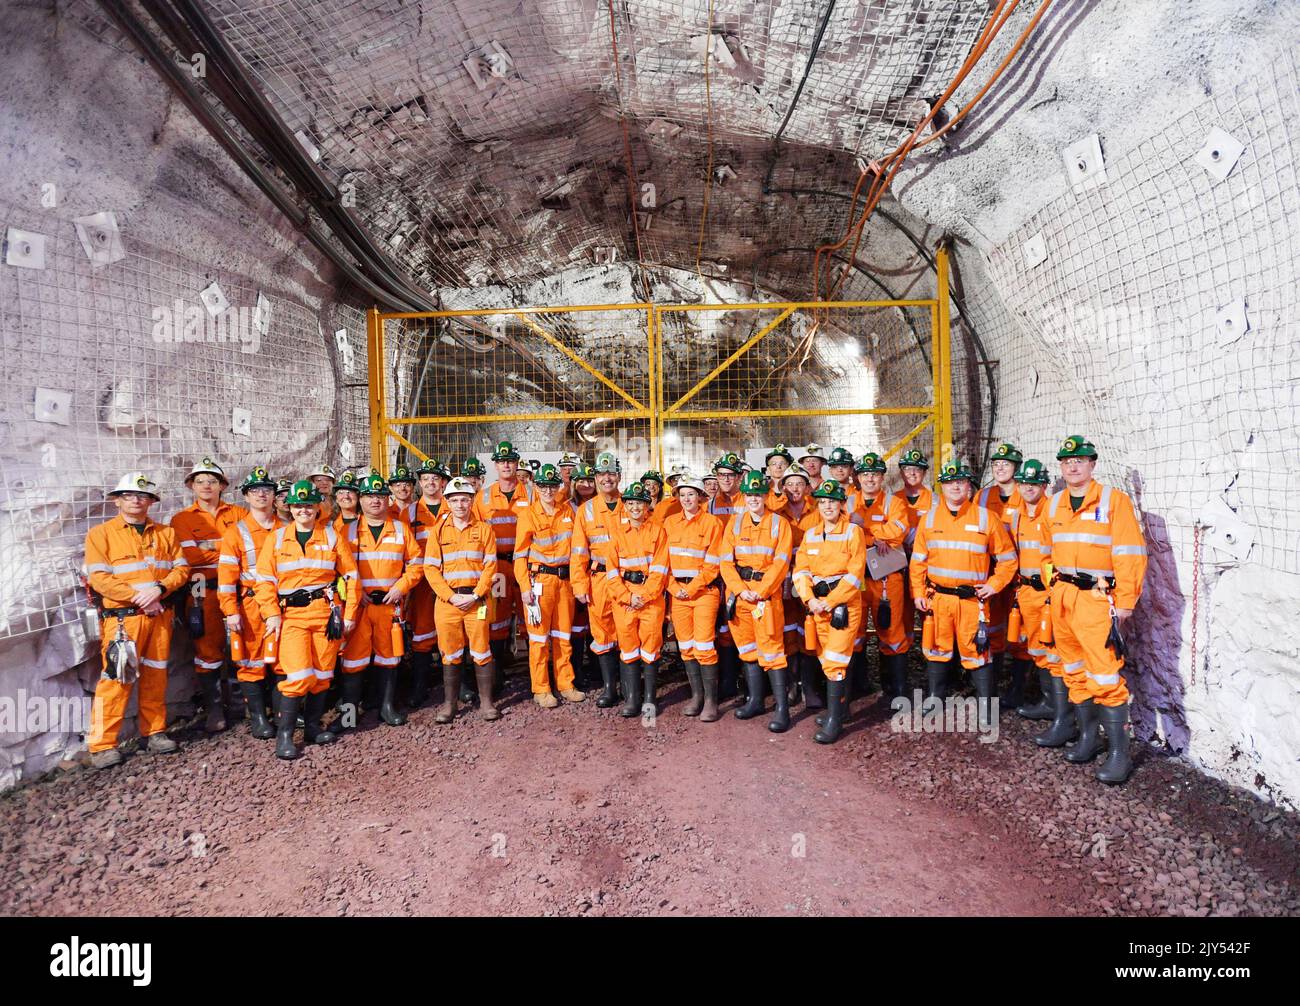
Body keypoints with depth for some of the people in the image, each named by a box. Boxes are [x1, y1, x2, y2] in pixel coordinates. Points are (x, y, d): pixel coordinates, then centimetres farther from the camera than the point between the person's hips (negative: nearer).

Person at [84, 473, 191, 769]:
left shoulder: (165, 533, 12)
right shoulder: (100, 533, 1)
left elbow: (181, 568, 6)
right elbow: (99, 577, -8)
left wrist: (159, 588, -13)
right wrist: (138, 596, -16)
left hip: (160, 615, 4)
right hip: (122, 617, -3)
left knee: (156, 676, 10)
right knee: (116, 678, -5)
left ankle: (154, 732, 21)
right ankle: (102, 745, 5)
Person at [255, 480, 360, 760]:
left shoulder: (333, 537, 5)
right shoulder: (276, 538, 6)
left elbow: (351, 576, 5)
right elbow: (264, 579, 3)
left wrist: (349, 613, 0)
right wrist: (272, 615, -6)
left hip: (327, 611, 1)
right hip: (291, 614, -1)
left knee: (323, 673, 8)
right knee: (299, 675, -10)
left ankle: (313, 726, 25)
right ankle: (284, 734, 6)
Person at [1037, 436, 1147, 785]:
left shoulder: (1113, 500, -6)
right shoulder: (1054, 505, 11)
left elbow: (1130, 554, -11)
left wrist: (1125, 602, -13)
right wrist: (1056, 586, 14)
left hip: (1097, 598, -6)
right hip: (1062, 598, 6)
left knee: (1105, 675, -8)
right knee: (1074, 670, 14)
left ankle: (1119, 752, 2)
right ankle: (1088, 736, 28)